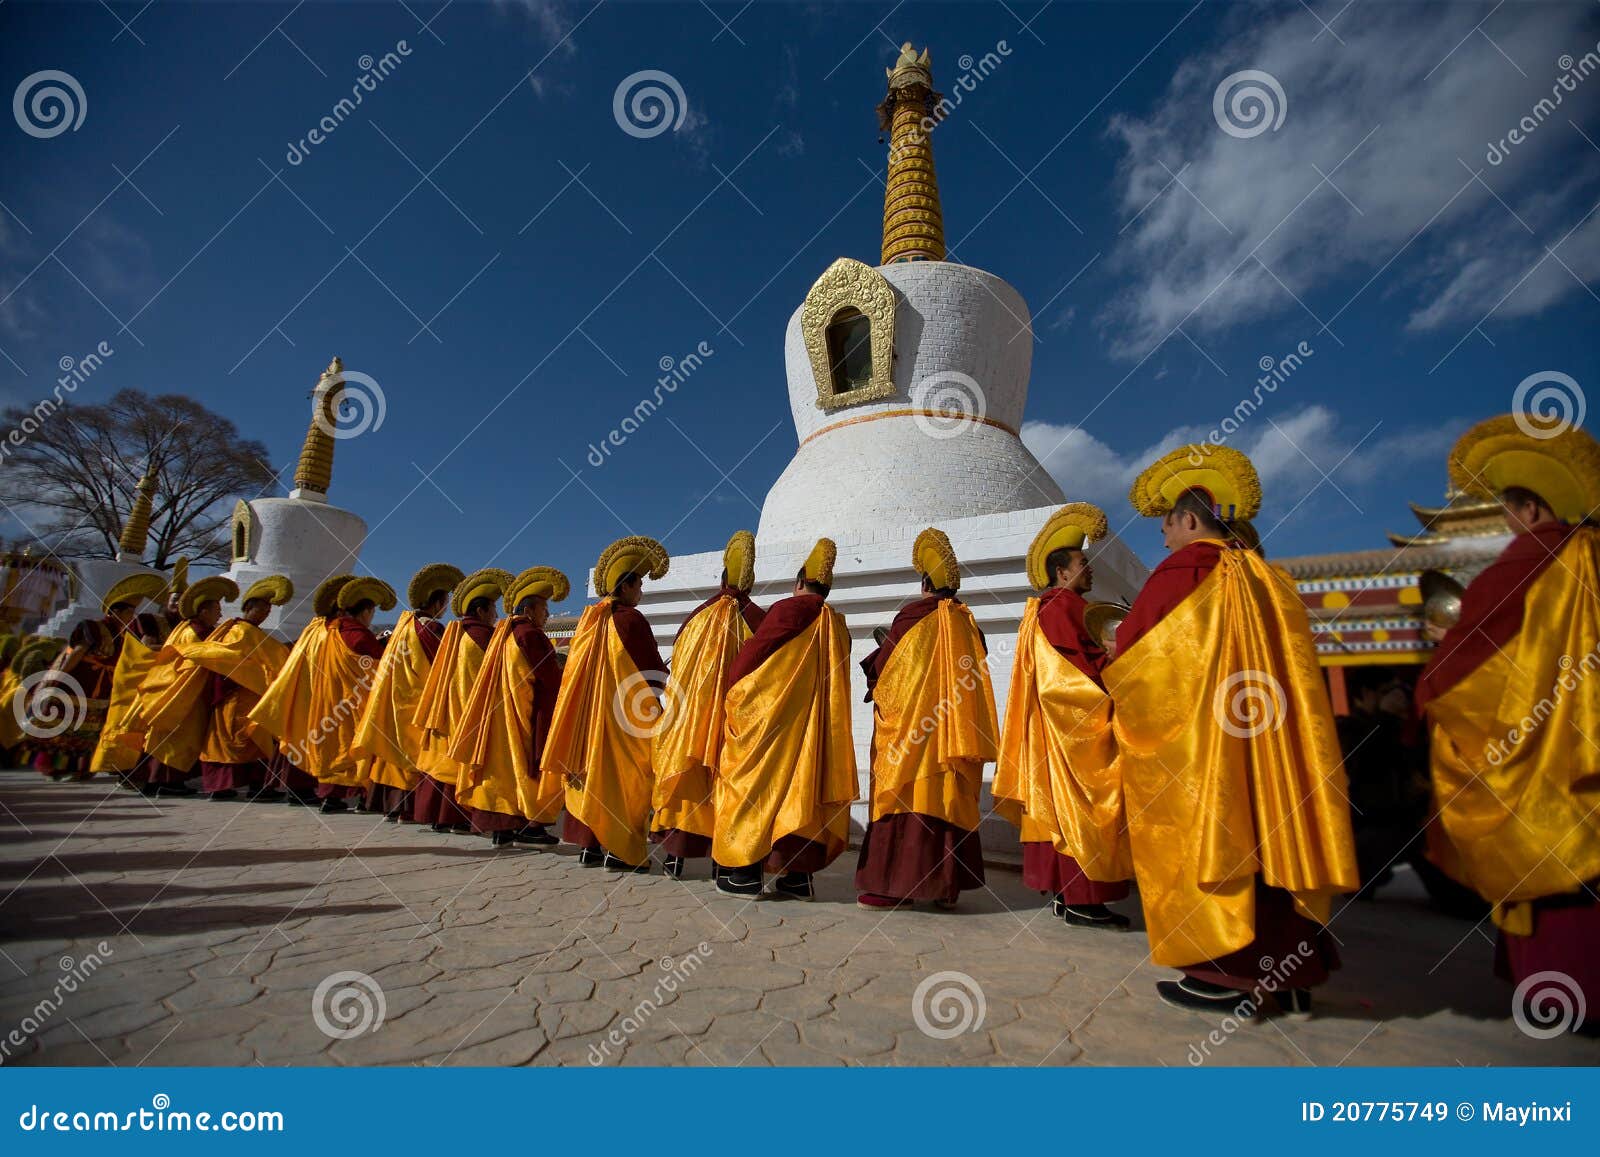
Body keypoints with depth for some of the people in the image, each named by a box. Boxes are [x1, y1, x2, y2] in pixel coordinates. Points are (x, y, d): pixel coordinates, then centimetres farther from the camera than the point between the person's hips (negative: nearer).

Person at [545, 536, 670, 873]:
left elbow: (579, 668, 15)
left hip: (587, 710, 7)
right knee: (622, 776, 1)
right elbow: (653, 674, -11)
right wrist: (668, 671, 8)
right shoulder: (631, 619, -13)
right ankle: (619, 850, 3)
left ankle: (589, 845, 17)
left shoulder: (589, 618, 7)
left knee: (592, 770, 12)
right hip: (622, 711, -7)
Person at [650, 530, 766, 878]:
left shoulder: (698, 617, 1)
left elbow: (676, 670, 9)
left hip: (692, 712, 2)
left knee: (689, 778, 10)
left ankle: (676, 855, 13)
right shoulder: (757, 619, -7)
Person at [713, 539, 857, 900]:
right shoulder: (838, 625, 11)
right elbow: (835, 680, 15)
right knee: (805, 785, 9)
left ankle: (745, 871, 4)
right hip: (816, 724, 6)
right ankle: (798, 874, 10)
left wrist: (733, 692, 4)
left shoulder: (787, 609, -8)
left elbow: (751, 653, -8)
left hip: (771, 716, -6)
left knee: (754, 784, 2)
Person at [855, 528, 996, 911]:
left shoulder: (913, 615, -7)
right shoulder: (966, 621, 8)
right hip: (955, 727, 5)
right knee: (950, 797, 8)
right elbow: (976, 674, 14)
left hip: (909, 722, -5)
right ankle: (947, 884, 14)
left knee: (905, 794, -1)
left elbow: (883, 666, -4)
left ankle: (894, 883, 0)